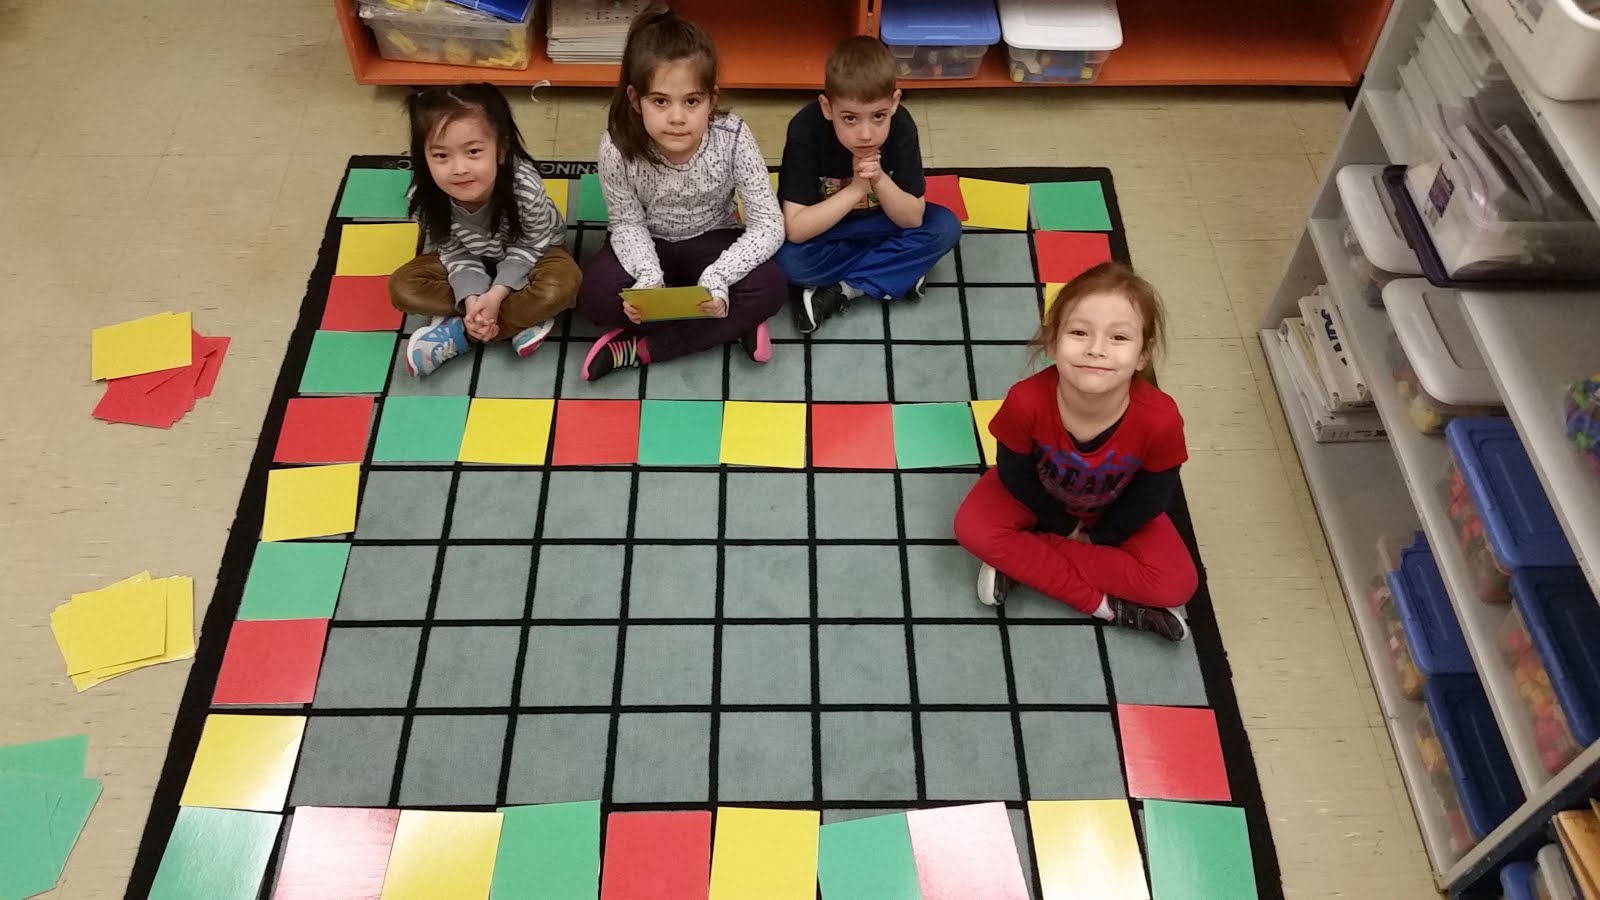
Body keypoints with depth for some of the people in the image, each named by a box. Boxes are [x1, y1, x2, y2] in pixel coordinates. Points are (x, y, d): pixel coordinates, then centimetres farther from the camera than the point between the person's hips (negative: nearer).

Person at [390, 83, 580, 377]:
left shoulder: (525, 187, -37)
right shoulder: (426, 198, -29)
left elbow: (528, 246, -22)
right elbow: (456, 252, -16)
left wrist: (497, 293, -31)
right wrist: (472, 299, -31)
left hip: (530, 254, -2)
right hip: (474, 261, 3)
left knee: (562, 285, -34)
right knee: (402, 286, -16)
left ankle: (457, 334, -21)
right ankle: (523, 318, -19)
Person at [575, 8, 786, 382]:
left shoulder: (733, 139, -27)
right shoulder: (618, 147, -26)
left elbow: (769, 224, -24)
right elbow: (627, 224, -12)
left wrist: (716, 278, -38)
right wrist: (649, 278, -33)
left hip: (713, 242, 0)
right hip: (648, 246, 1)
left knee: (769, 288, -28)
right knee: (595, 294, -28)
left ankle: (639, 348, -20)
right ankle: (733, 324, -17)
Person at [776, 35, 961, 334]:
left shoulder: (901, 127, -24)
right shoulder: (806, 130, -31)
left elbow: (912, 219, -19)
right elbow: (795, 230, -32)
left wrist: (879, 179, -36)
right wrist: (856, 189, -38)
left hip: (877, 223, 3)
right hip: (820, 228, -2)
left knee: (946, 227, -20)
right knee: (789, 259, -34)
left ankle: (841, 290, -17)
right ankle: (895, 275, -12)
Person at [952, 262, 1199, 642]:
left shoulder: (1160, 419, -38)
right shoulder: (1026, 401, -38)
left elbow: (1154, 492, -18)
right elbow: (1015, 473, -18)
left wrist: (1099, 536, -9)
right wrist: (1062, 527, -9)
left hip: (1116, 510, 0)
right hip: (1039, 494, 0)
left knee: (1176, 584, -15)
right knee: (973, 528, -25)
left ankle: (1017, 559, -12)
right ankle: (1107, 607, -17)